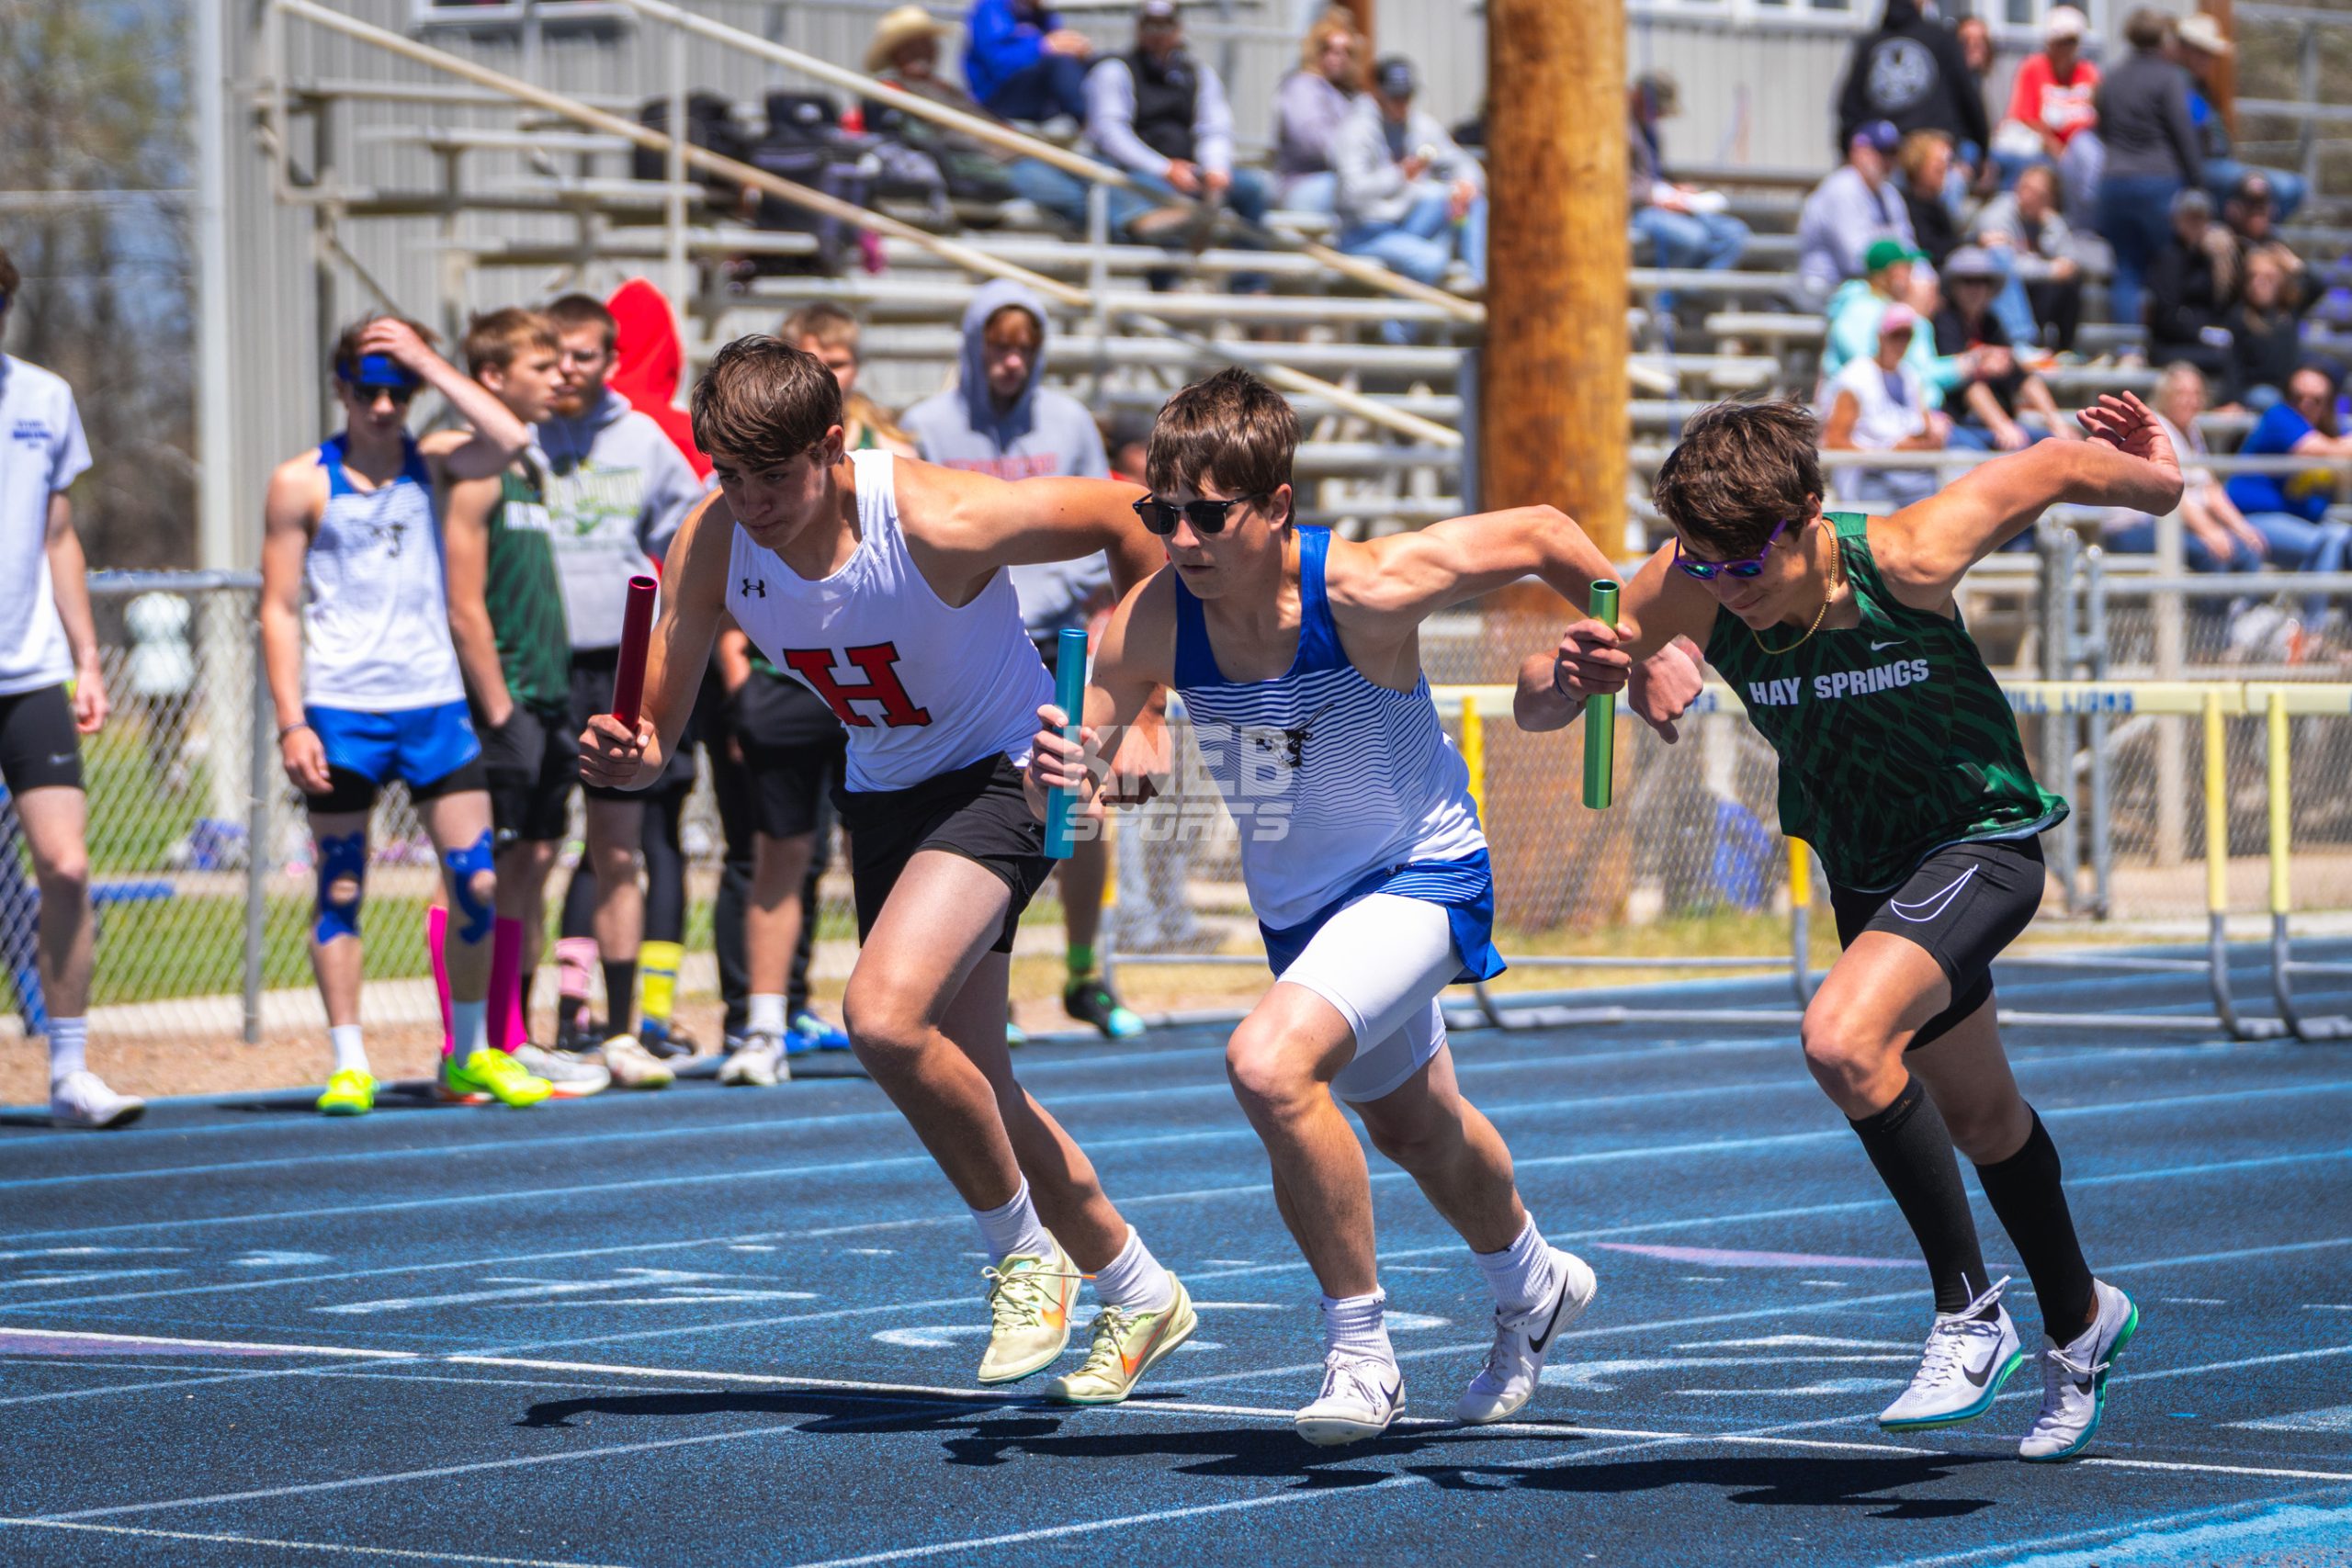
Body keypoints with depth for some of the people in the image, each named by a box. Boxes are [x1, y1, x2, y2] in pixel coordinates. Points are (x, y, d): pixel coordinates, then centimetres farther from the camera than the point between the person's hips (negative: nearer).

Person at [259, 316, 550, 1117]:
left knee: (477, 882, -1)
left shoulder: (432, 464, 7)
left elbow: (509, 441, -14)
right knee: (341, 890, 0)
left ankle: (470, 1055, 13)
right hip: (341, 712, -2)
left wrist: (428, 363, -10)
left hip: (434, 702, 3)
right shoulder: (302, 483, 0)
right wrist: (290, 723, -9)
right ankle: (348, 1063, 7)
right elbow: (280, 608, -1)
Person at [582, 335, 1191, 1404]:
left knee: (883, 1015, -28)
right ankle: (1139, 1296, 32)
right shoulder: (711, 547, -16)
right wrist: (626, 758, -34)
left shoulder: (937, 522, -30)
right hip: (881, 795, 7)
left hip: (997, 774, -7)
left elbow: (1124, 515, -16)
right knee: (972, 1093, 12)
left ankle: (1024, 1252, -5)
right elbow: (654, 736, -10)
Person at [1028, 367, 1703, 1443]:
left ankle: (1360, 1351, -14)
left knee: (1269, 1067, -31)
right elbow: (1065, 776, -20)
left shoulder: (1364, 590, -32)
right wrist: (1057, 780, -42)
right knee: (1412, 1125, 28)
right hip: (1294, 902, 6)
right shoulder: (1154, 623, -22)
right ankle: (1531, 1285, 60)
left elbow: (1541, 535, -17)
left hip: (1421, 875, -6)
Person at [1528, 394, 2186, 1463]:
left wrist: (2156, 481, 6)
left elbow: (2056, 465, -15)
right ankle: (2079, 1323, 49)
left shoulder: (1905, 559, -32)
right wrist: (1570, 677, -38)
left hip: (1979, 839, -6)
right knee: (1977, 1113, 24)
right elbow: (1532, 708, -14)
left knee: (1843, 1038, -30)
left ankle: (1970, 1316, -16)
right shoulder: (1687, 587, -21)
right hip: (1862, 869, 6)